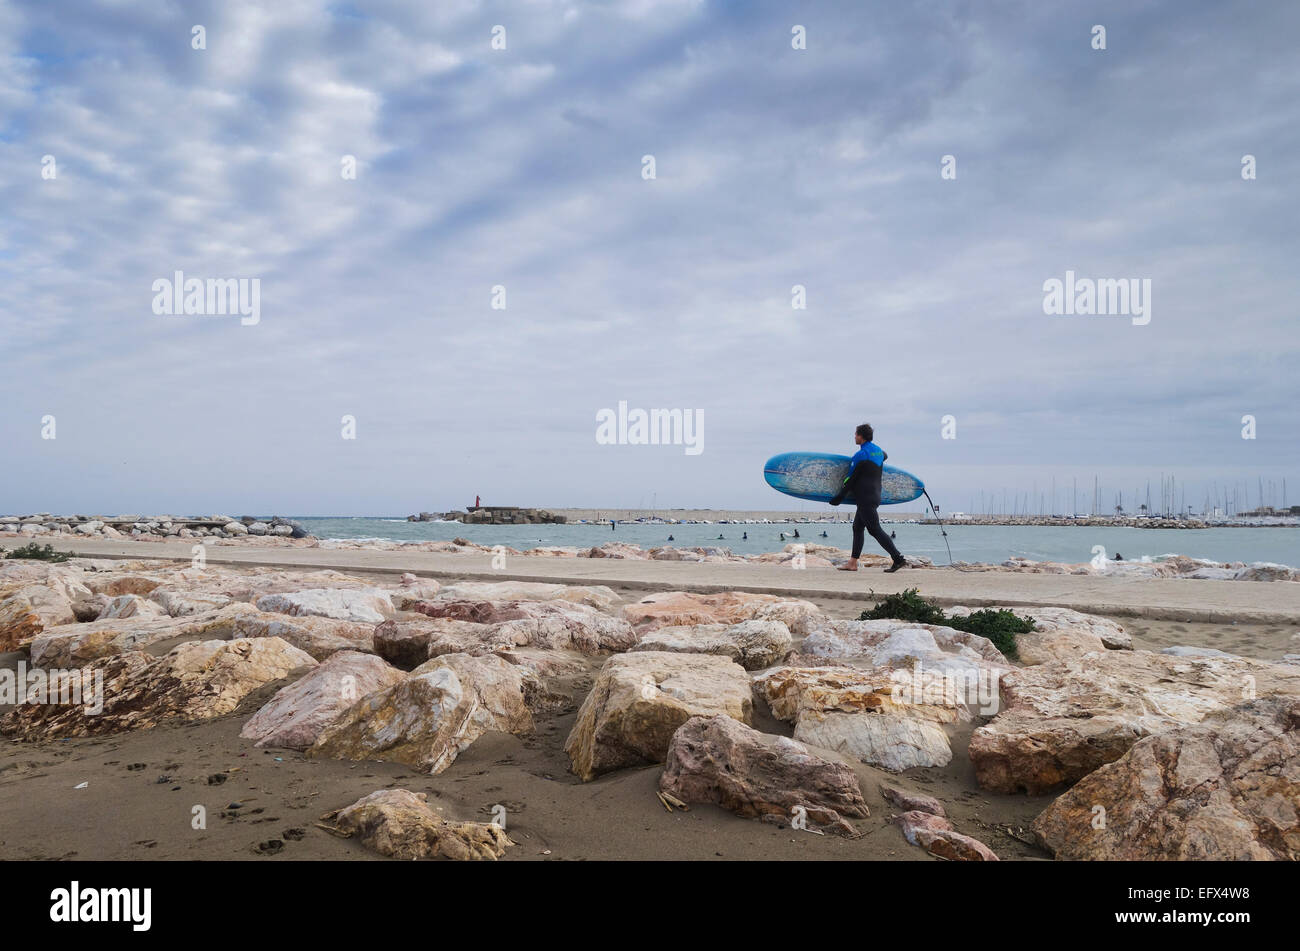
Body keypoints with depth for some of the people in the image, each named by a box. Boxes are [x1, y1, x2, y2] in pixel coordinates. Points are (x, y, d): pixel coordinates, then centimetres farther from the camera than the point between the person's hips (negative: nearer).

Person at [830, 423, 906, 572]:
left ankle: (899, 559, -11)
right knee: (857, 527, 12)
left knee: (875, 530, -8)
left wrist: (838, 498, -4)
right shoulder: (878, 451, 10)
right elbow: (885, 455, 38)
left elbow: (849, 480, -11)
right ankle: (852, 563, 14)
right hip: (875, 496, 9)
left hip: (866, 498, -9)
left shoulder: (860, 455, -15)